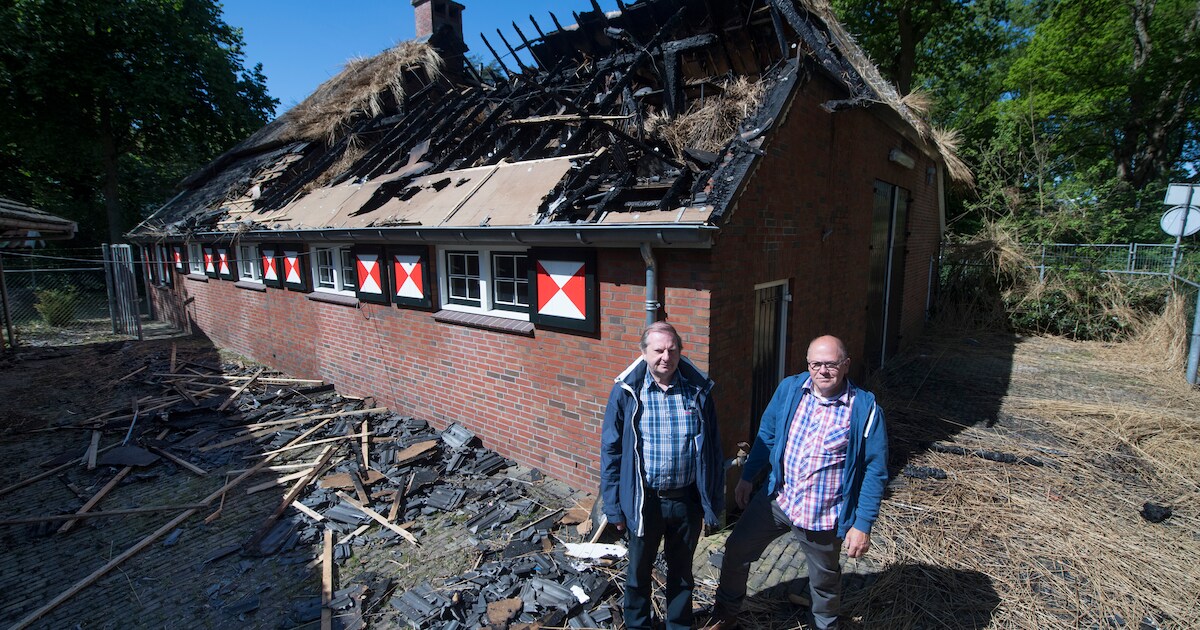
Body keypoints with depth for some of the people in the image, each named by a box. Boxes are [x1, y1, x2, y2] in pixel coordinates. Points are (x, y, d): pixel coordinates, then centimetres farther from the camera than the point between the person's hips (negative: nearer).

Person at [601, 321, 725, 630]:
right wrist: (614, 506, -6)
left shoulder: (698, 389, -7)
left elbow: (712, 450, 1)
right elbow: (611, 450, -6)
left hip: (687, 500, 1)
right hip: (644, 501, -1)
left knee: (682, 570, 23)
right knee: (638, 571, 20)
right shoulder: (626, 391, -12)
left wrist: (714, 502, 4)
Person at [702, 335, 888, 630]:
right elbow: (766, 436, 6)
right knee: (736, 550, 11)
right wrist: (747, 478, 10)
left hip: (825, 516, -3)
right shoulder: (789, 389, -7)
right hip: (777, 498, 3)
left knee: (825, 580, 20)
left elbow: (874, 470, -12)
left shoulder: (865, 408, -17)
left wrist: (863, 525, -13)